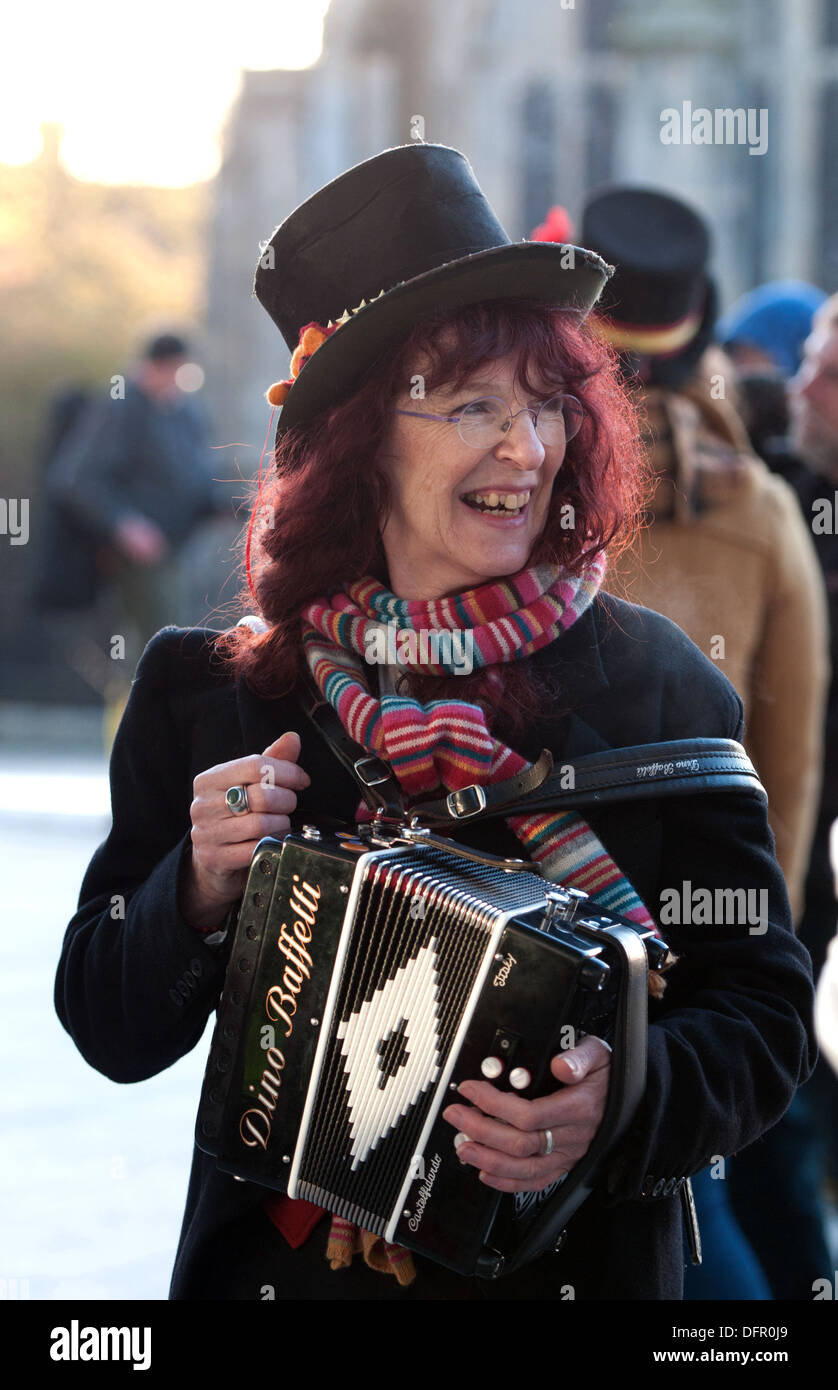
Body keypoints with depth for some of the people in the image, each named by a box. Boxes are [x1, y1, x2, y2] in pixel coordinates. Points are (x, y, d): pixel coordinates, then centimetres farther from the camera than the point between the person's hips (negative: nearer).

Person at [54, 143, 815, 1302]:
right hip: (270, 1263, 1)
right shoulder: (205, 686, -3)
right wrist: (199, 891, -18)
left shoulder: (660, 685, -8)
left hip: (575, 1265, -1)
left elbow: (765, 1013, -7)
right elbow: (112, 1033, 0)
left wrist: (623, 1099, -26)